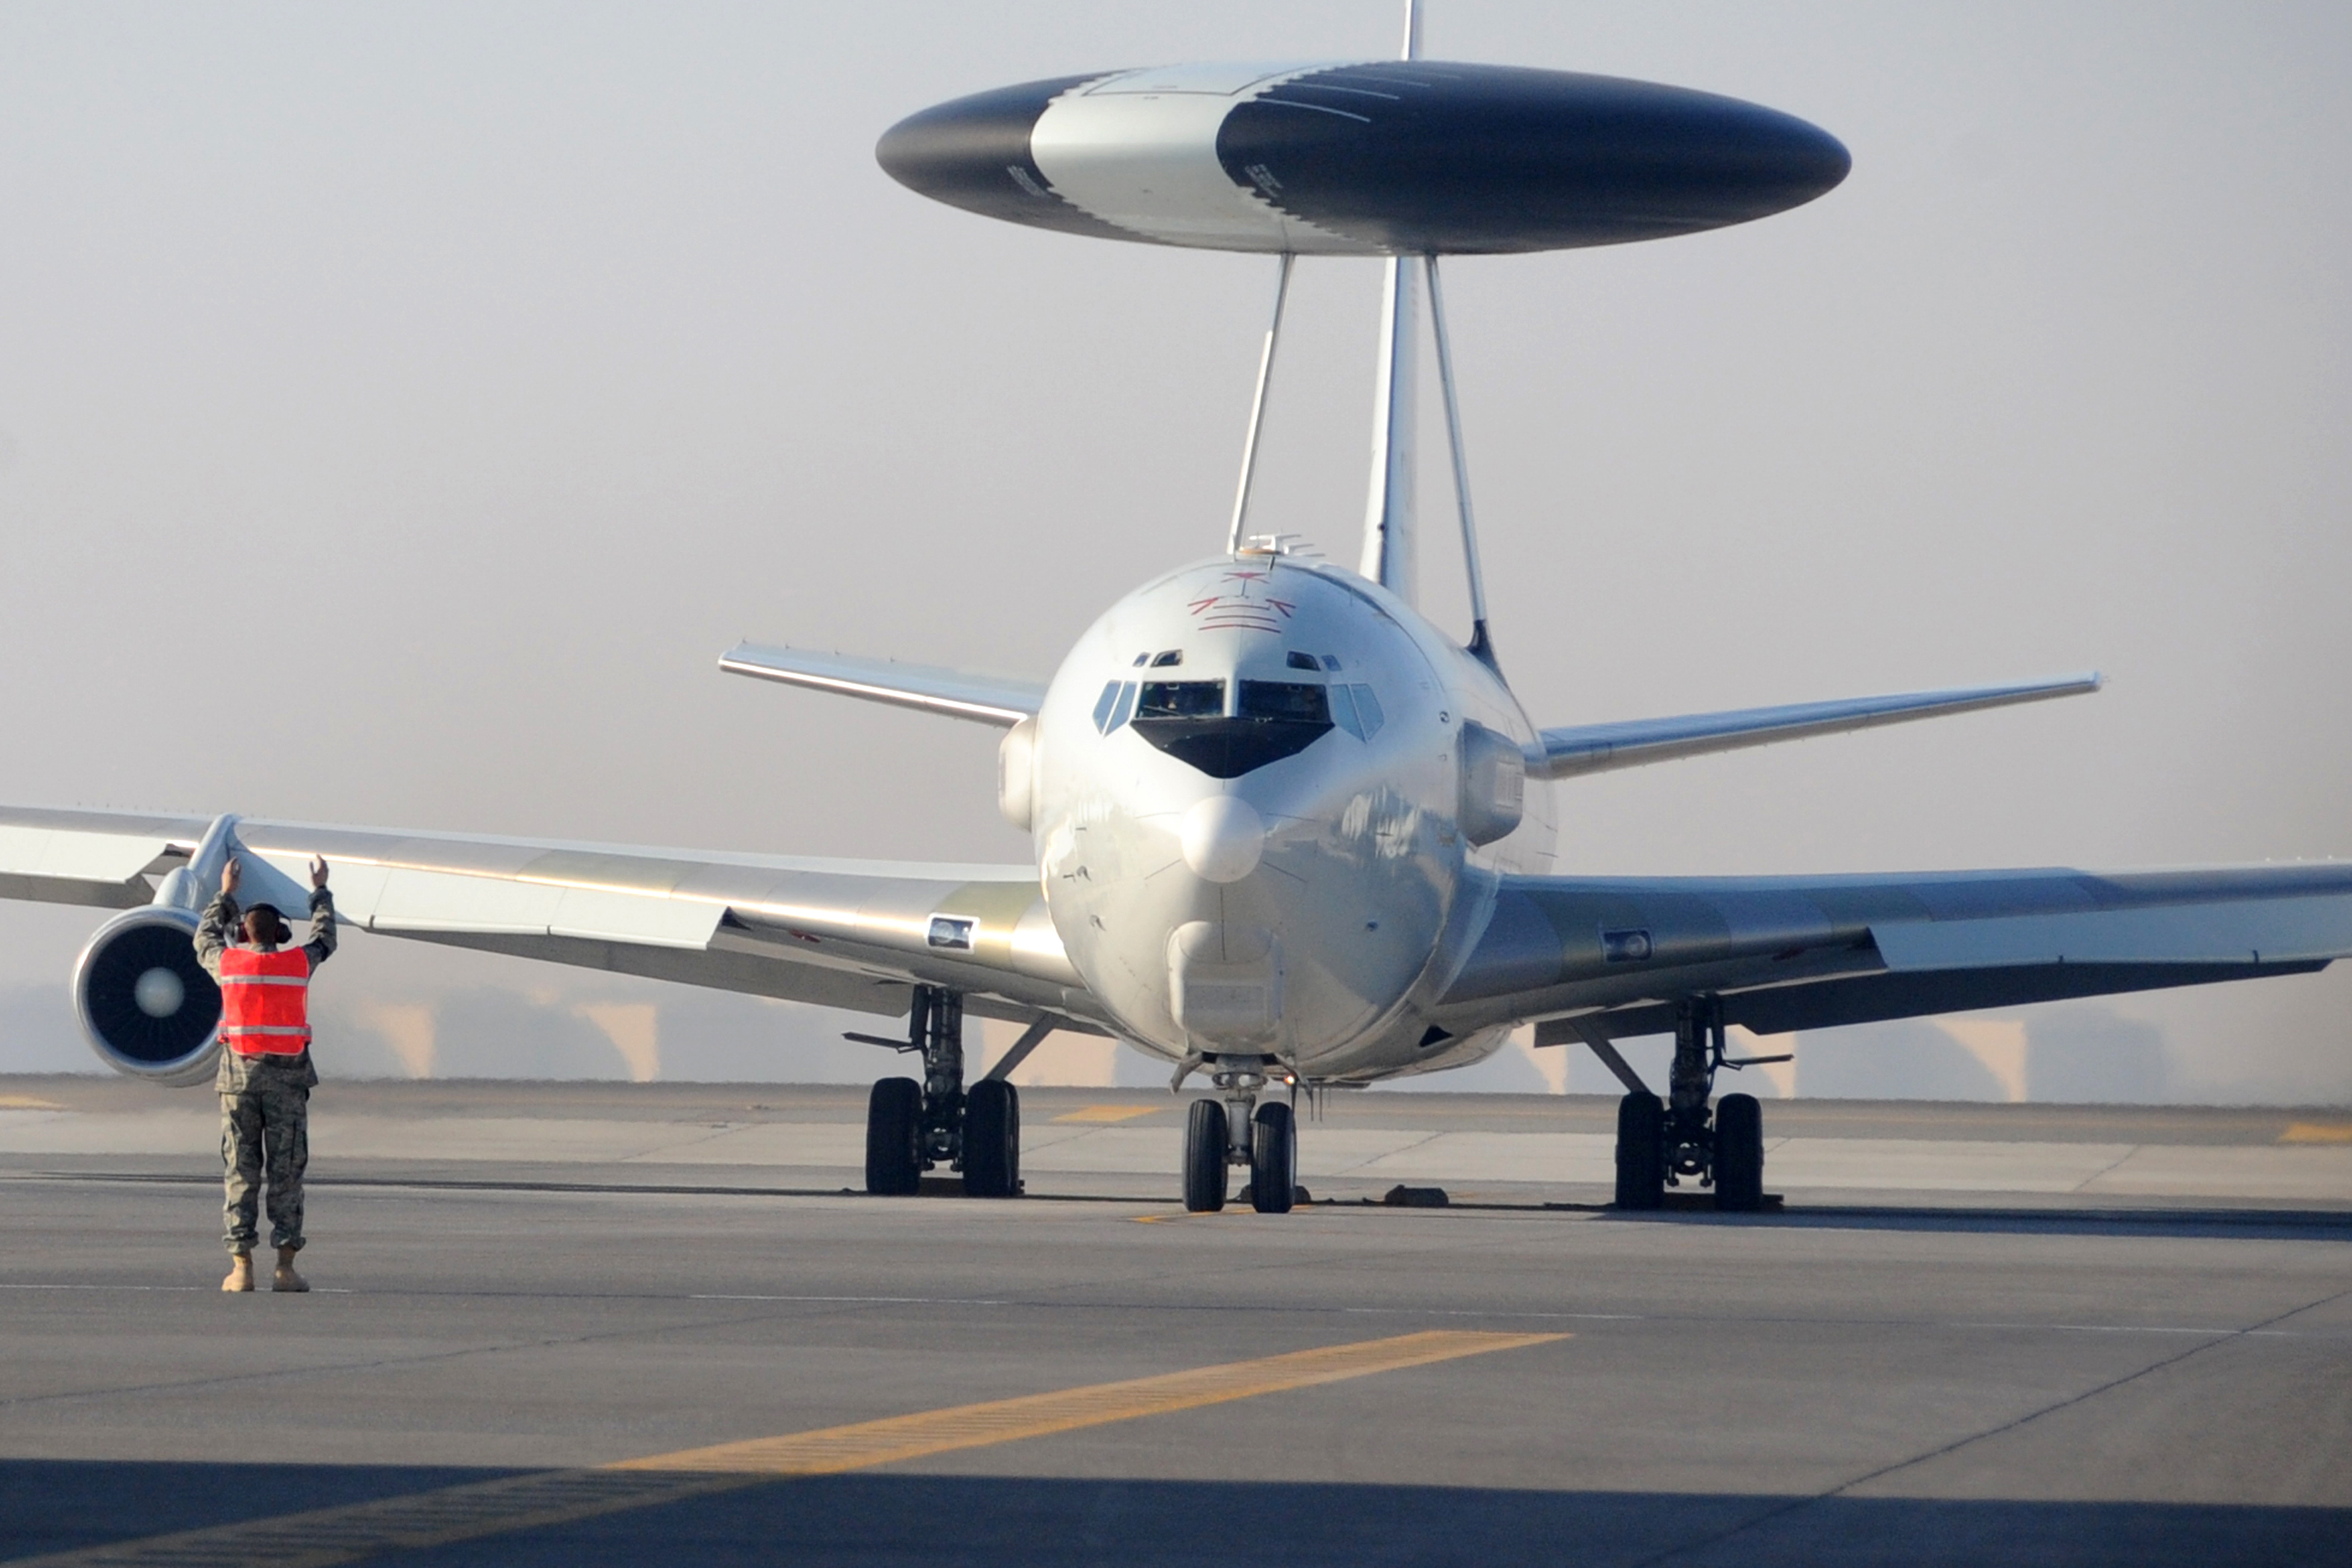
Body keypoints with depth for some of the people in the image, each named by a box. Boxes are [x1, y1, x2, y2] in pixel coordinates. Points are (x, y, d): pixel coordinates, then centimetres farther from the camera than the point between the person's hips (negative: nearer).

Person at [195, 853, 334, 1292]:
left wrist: (225, 894, 38)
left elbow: (205, 940, 26)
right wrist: (320, 892, 39)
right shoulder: (298, 963, 1)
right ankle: (285, 1267, -5)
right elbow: (324, 939, 24)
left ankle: (241, 1268, -4)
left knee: (241, 1173, 2)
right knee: (286, 1173, 1)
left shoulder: (229, 962, 2)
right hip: (287, 1077, -1)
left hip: (239, 1074, 1)